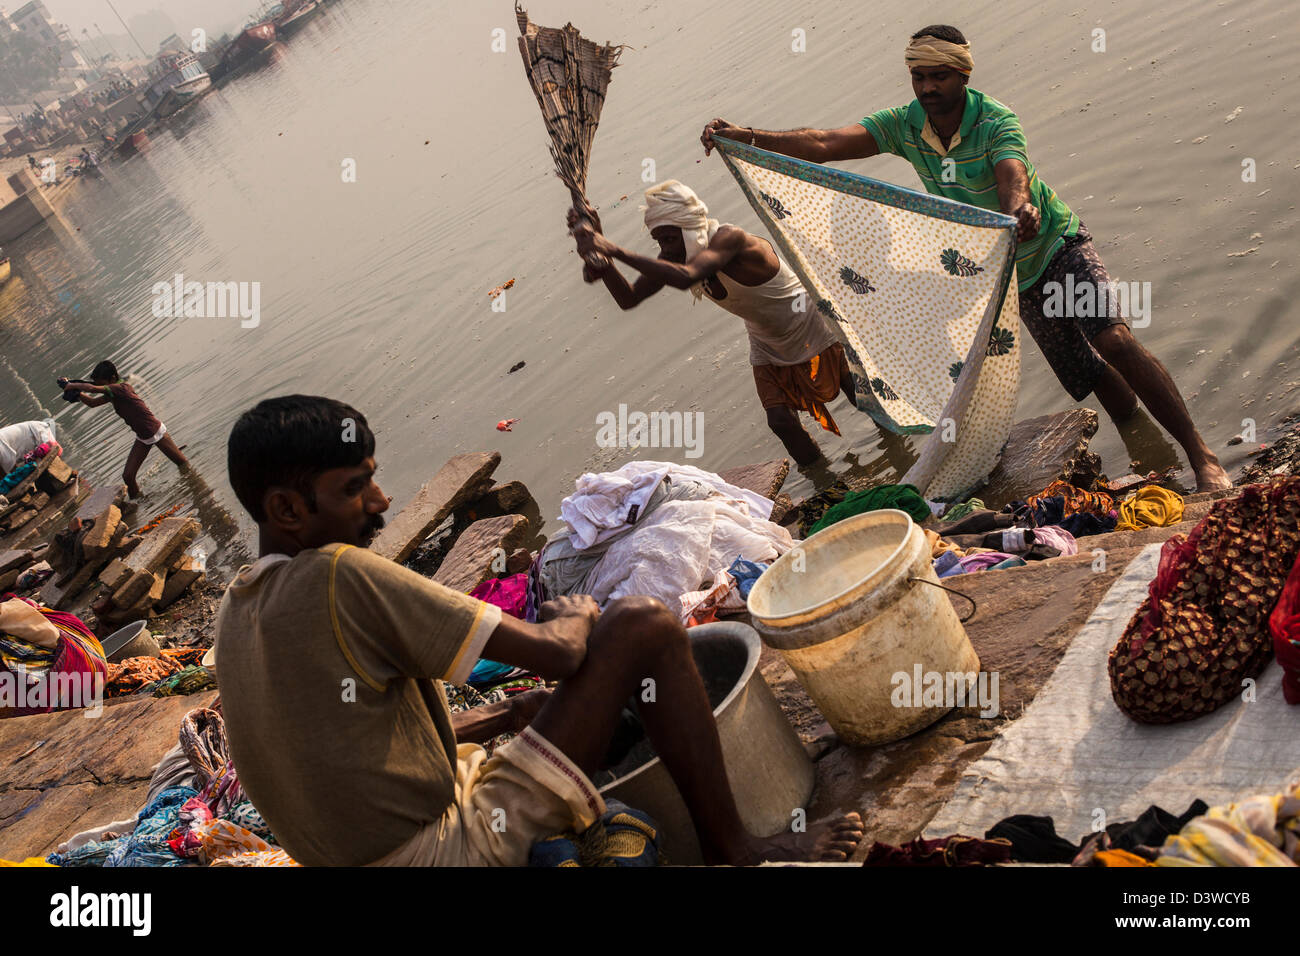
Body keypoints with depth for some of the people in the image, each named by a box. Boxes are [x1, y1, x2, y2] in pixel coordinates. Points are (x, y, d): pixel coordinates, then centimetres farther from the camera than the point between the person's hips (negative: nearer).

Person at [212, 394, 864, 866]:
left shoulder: (236, 610, 9)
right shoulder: (339, 578, -20)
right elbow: (551, 652, -19)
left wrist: (508, 714, 14)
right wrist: (575, 618, 4)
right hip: (451, 852, -10)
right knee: (642, 626, -9)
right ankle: (733, 851, 6)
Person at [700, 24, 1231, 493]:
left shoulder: (995, 123, -23)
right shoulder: (905, 125, -9)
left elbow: (1013, 177, -44)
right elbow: (824, 145, -18)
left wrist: (1021, 206, -68)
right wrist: (745, 137, -30)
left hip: (1057, 247, -5)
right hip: (1015, 278, 5)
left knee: (1114, 340, -24)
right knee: (1087, 377, 6)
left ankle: (1201, 456, -19)